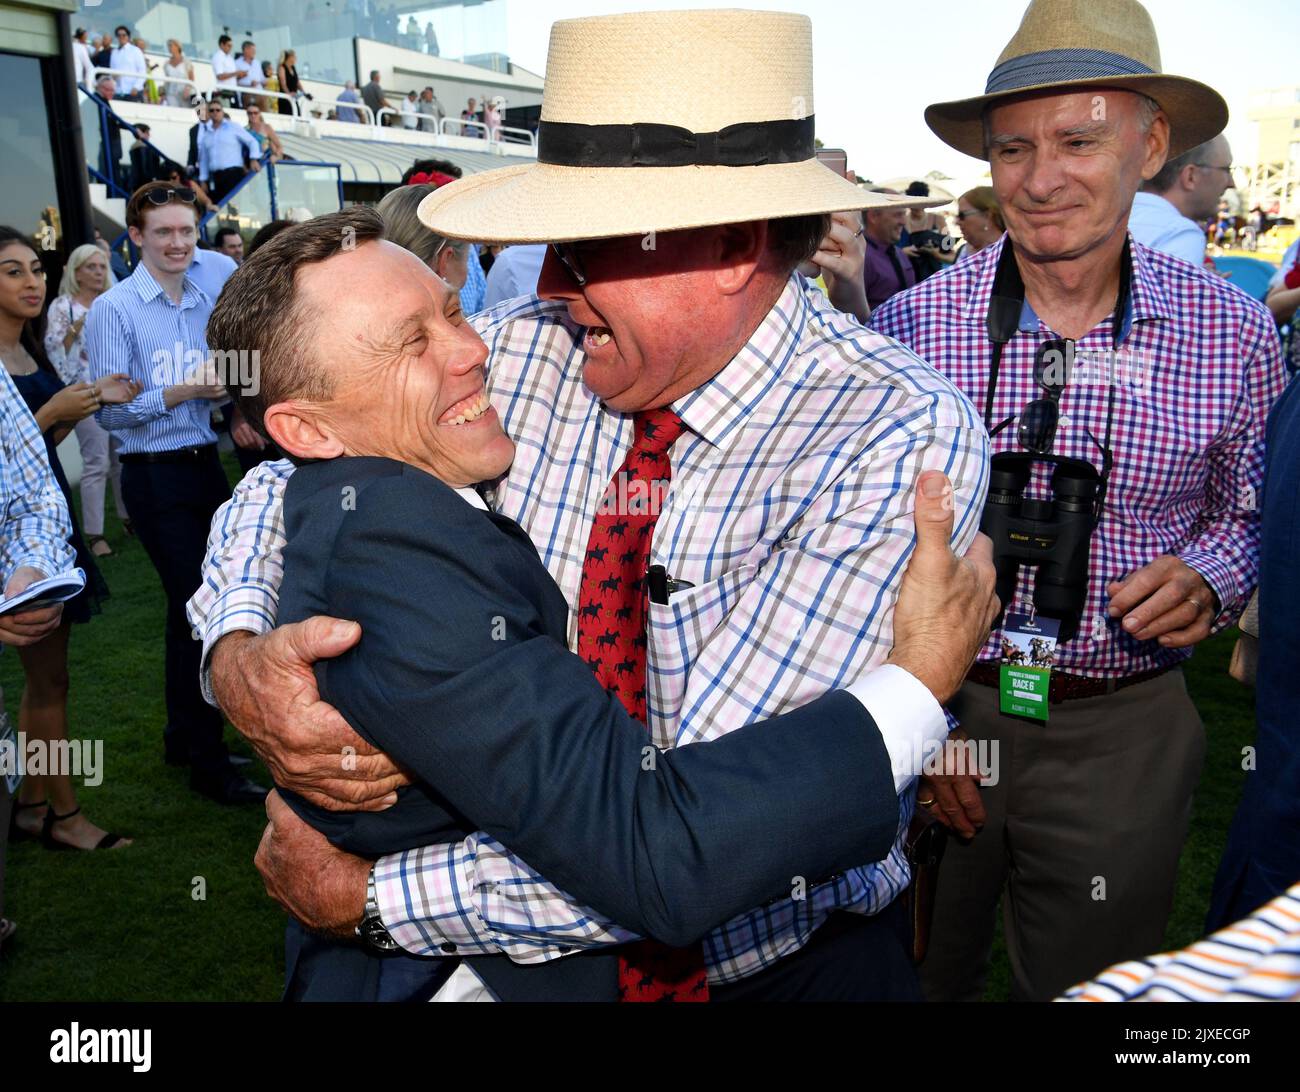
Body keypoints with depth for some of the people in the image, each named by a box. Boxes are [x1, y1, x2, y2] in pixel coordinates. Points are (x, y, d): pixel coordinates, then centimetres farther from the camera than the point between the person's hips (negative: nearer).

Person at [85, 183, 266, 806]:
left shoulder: (206, 304, 11)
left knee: (191, 605, 14)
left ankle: (183, 735, 30)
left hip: (206, 466, 6)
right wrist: (178, 393, -21)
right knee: (196, 608, -7)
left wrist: (227, 389, -3)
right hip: (156, 477, -6)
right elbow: (109, 410, -12)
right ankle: (208, 764, 4)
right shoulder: (114, 309, -8)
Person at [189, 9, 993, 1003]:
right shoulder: (527, 349, -12)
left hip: (783, 959, -3)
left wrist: (368, 896, -26)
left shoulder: (898, 439, -26)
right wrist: (240, 657, -24)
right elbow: (282, 492, -3)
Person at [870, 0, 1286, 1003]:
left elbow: (1251, 515, 8)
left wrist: (1204, 578, -14)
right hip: (932, 706, 0)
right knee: (914, 975, 21)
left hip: (1122, 734, 1)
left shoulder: (1236, 336, -6)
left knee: (1089, 984, 20)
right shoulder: (911, 325, -10)